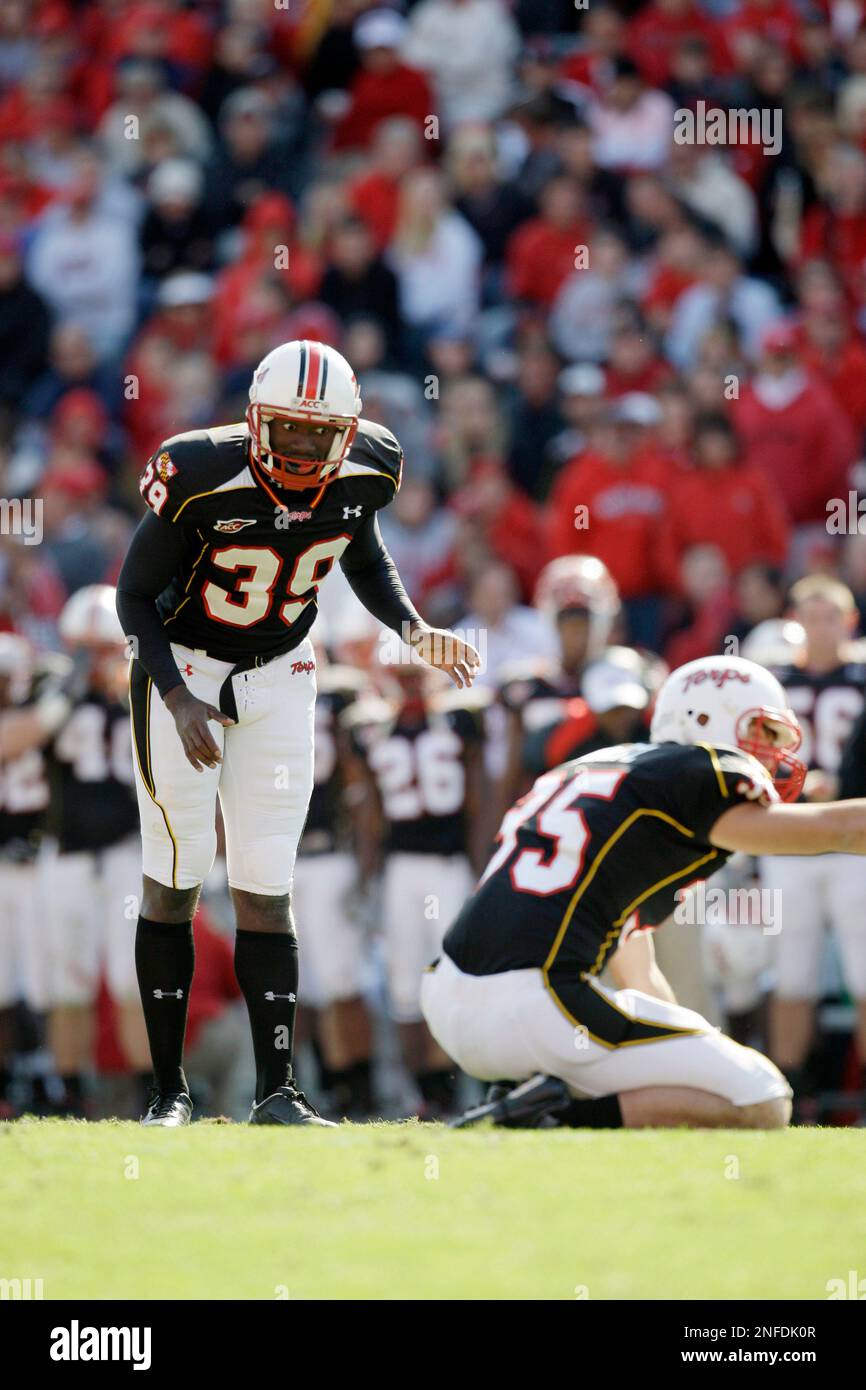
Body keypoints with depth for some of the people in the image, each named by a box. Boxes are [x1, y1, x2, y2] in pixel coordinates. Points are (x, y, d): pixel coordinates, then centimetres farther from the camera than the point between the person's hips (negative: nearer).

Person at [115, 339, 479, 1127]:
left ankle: (276, 1091, 1)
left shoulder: (363, 476, -13)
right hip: (182, 669, -3)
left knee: (266, 888, 0)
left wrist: (415, 631, -5)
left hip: (278, 678, 3)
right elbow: (136, 595, -12)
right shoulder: (203, 477, -25)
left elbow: (366, 562, 10)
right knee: (175, 881, -3)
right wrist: (177, 699, -20)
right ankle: (169, 1089, 5)